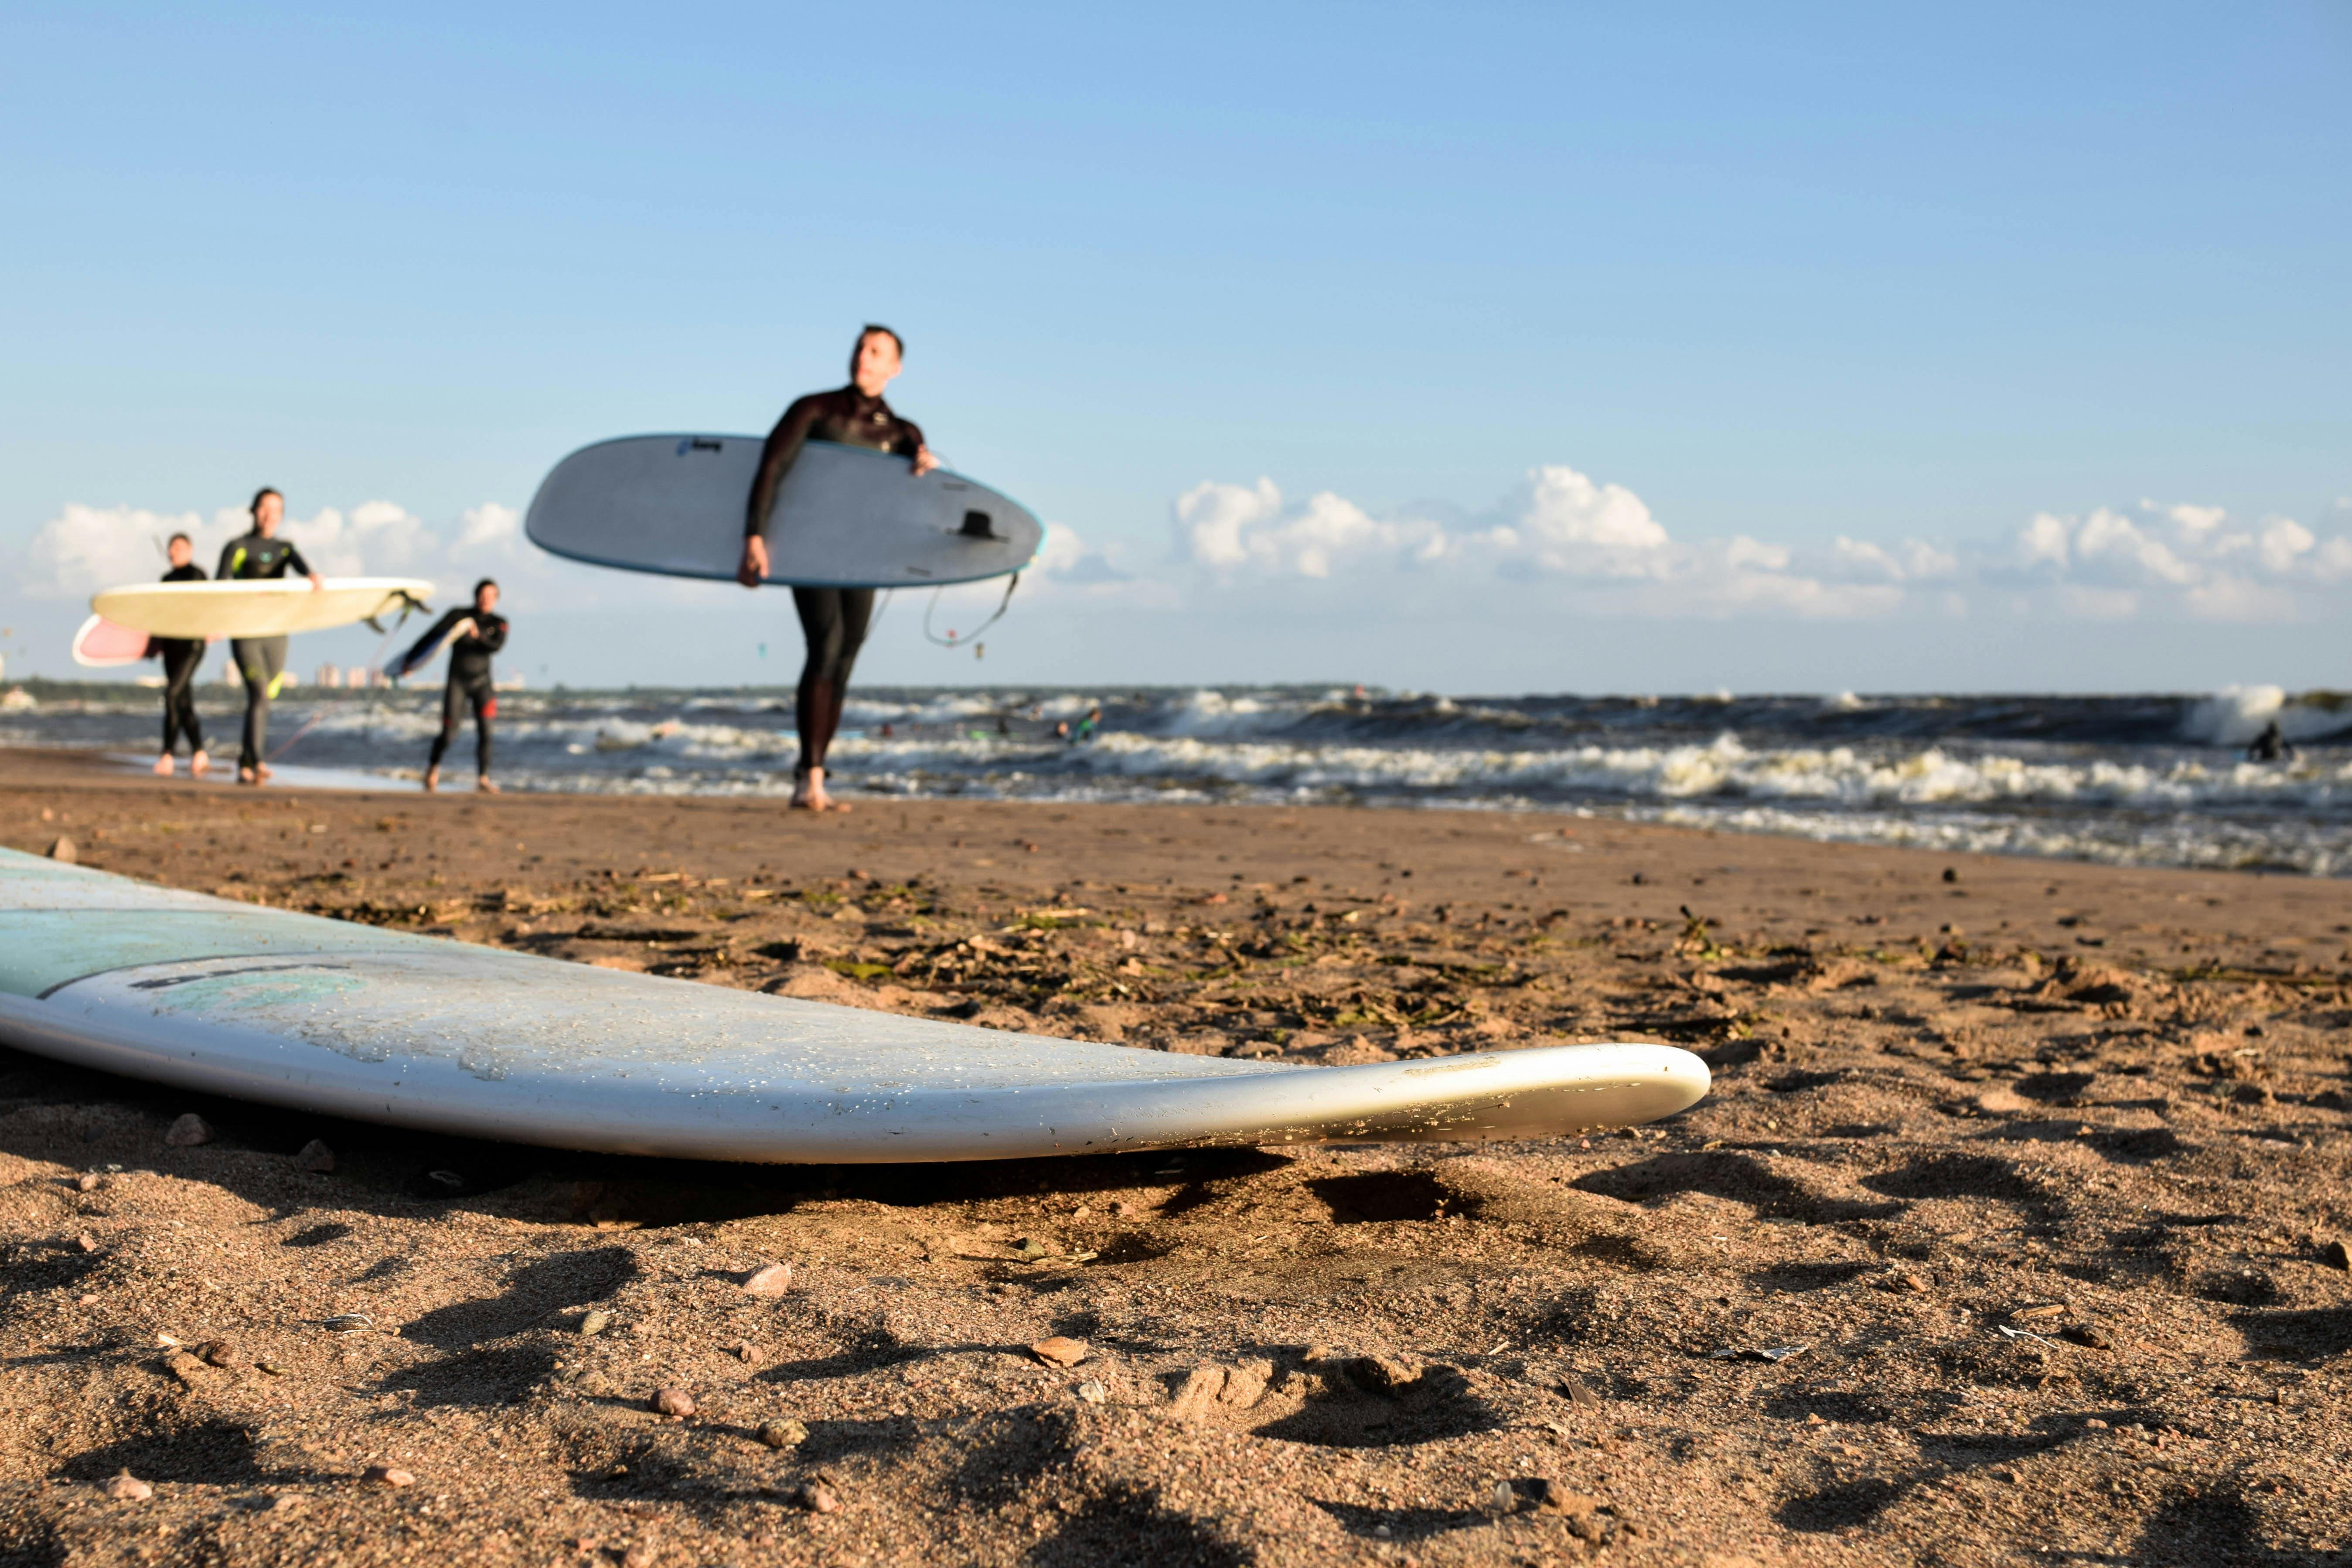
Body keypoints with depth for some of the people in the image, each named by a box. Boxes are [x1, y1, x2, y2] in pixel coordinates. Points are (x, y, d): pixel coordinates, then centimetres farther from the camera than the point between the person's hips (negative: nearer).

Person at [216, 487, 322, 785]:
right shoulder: (237, 547, 2)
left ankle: (246, 765, 20)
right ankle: (257, 760, -27)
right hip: (244, 633, -4)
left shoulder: (284, 548, 13)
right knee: (259, 694, -20)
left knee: (263, 699, 8)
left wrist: (312, 575, -34)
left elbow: (299, 564, -10)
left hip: (275, 634, 4)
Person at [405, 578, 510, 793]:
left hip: (482, 681, 1)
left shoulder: (498, 623, 2)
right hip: (457, 681, -1)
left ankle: (483, 779, -4)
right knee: (449, 733, -3)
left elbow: (497, 645, -16)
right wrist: (410, 660, -4)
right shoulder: (458, 615, -2)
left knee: (485, 731, -10)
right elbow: (432, 636, -1)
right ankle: (433, 767, 24)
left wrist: (478, 635, -33)